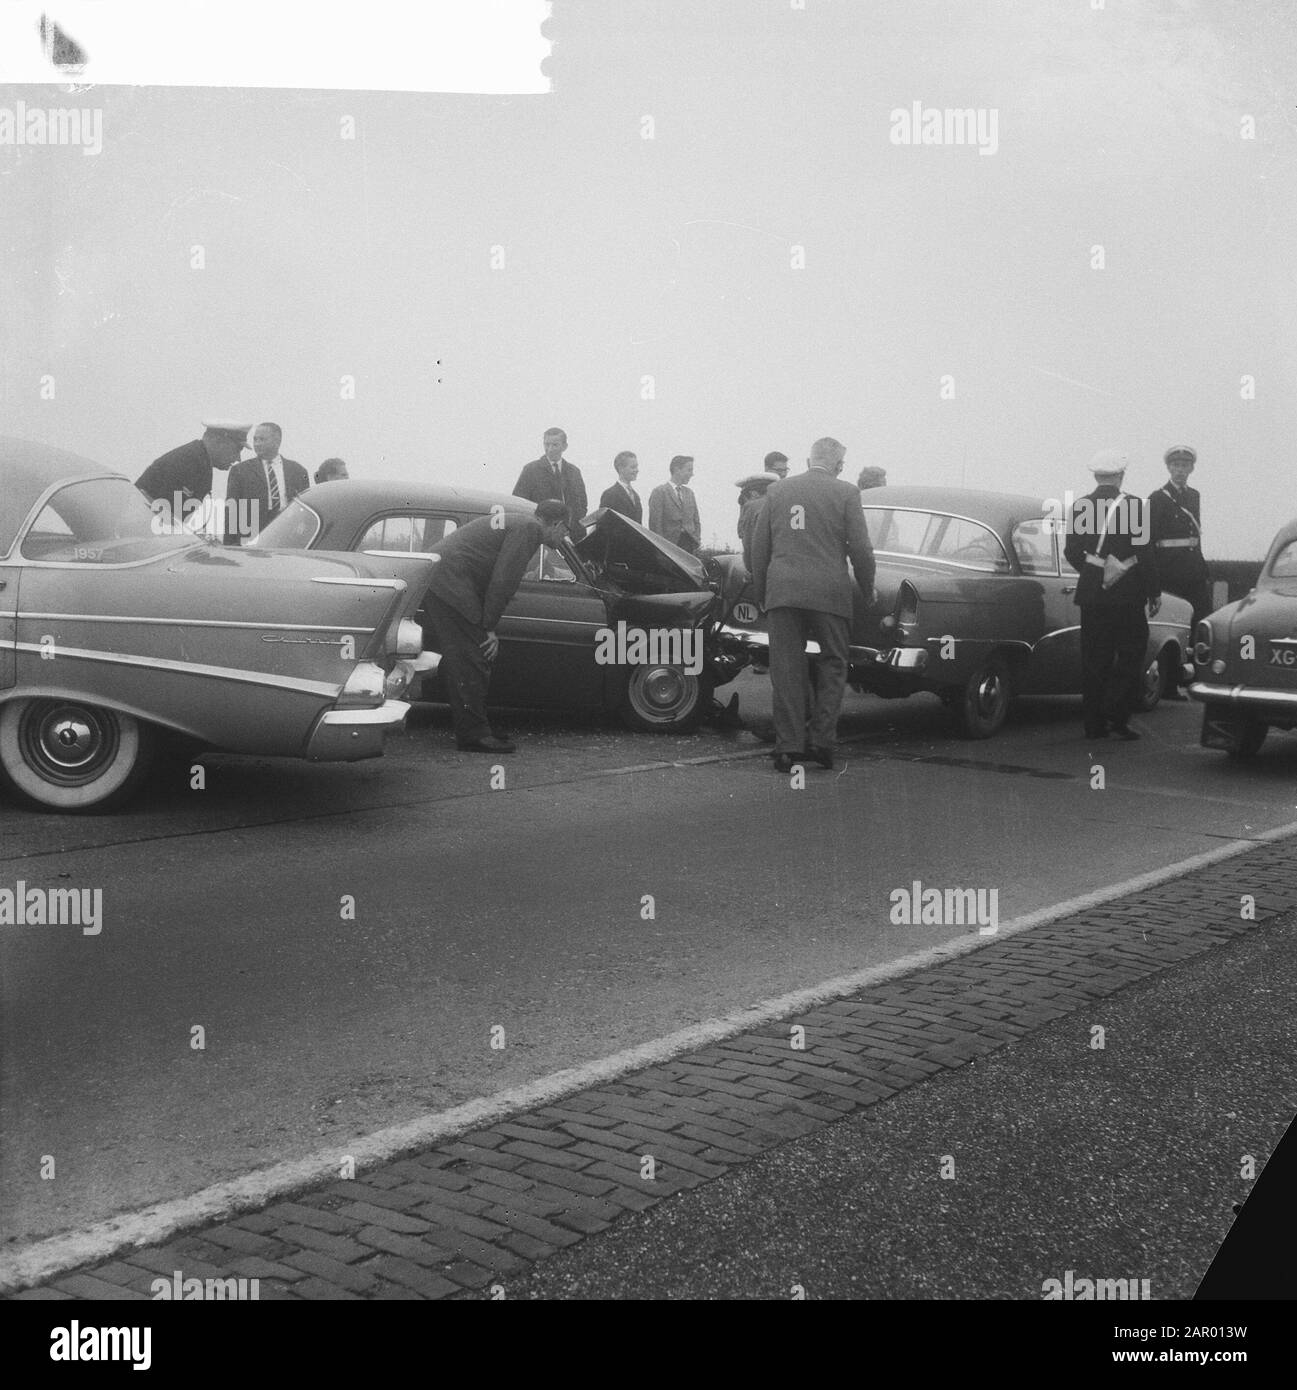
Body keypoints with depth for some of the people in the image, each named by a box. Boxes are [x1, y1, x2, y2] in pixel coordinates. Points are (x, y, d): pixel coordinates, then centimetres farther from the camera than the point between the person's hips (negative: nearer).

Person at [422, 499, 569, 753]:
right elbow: (503, 582, -15)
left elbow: (500, 580, 24)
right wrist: (490, 628, -9)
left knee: (463, 662, 14)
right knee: (471, 662, -6)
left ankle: (473, 730, 20)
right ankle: (474, 735, -3)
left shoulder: (514, 523, 23)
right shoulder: (530, 529, -9)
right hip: (449, 584, -10)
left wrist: (487, 627, 18)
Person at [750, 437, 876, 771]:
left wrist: (761, 594, 18)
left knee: (786, 669, 5)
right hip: (830, 592, -2)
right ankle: (822, 740, 5)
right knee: (832, 665, 12)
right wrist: (868, 591, 12)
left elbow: (758, 549, 10)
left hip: (782, 590, 2)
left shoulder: (777, 491, 9)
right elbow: (860, 549, -2)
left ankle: (787, 747, 3)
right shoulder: (846, 493, 0)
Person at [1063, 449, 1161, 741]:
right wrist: (1154, 593, 0)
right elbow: (1145, 553, -8)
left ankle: (1094, 723, 10)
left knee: (1094, 660, 8)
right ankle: (1117, 717, -1)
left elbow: (1071, 552, 6)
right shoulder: (1134, 505, -8)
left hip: (1091, 594, 3)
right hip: (1127, 594, -3)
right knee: (1130, 655, 8)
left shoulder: (1079, 506, 2)